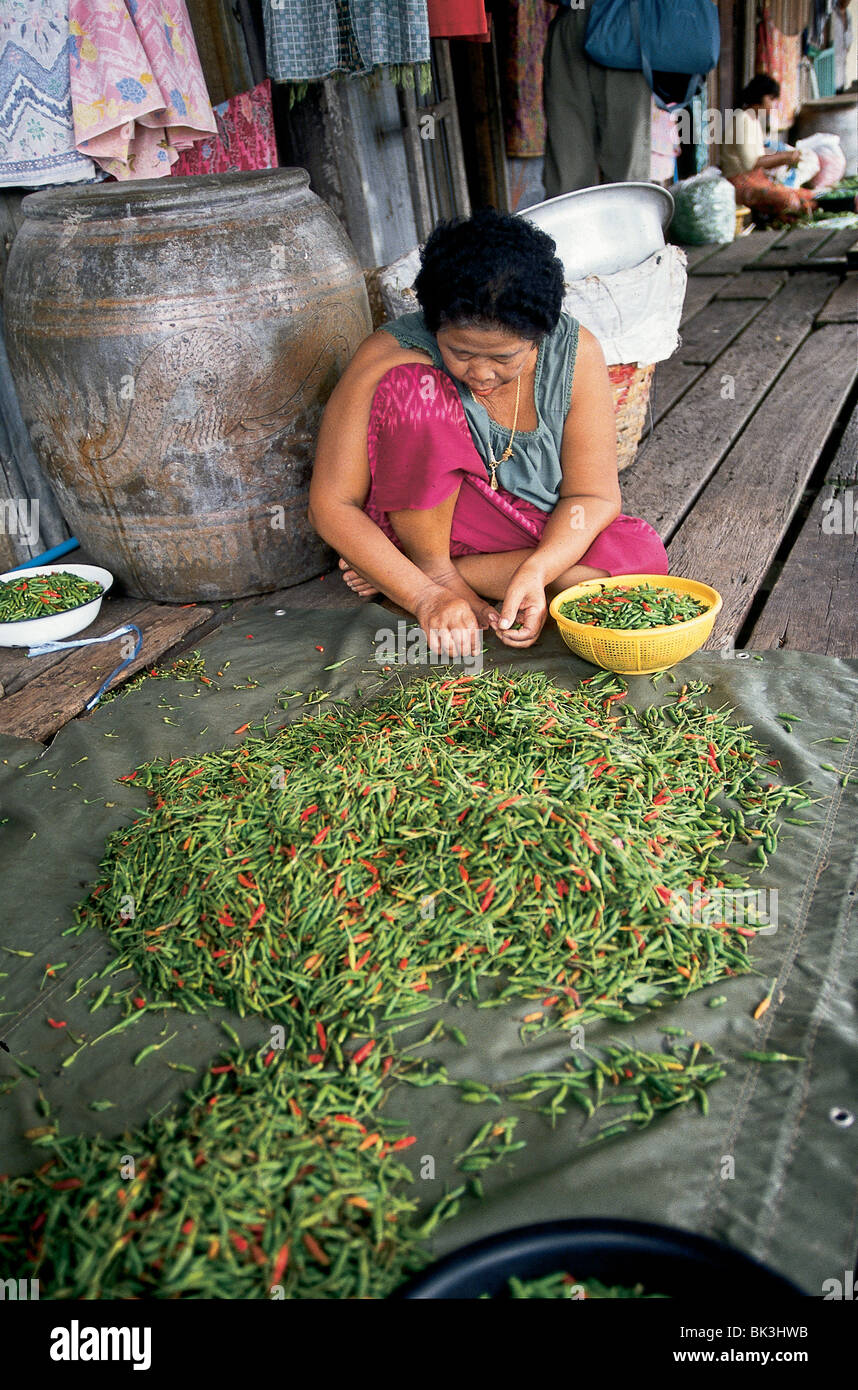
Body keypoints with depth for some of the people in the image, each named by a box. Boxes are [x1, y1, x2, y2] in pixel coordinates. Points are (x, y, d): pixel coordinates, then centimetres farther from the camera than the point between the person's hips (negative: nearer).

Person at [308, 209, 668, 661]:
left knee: (642, 555, -26)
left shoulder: (573, 353, -13)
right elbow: (331, 505, -22)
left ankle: (423, 575, -16)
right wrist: (427, 597, -33)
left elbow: (593, 496, -13)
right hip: (423, 522, -3)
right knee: (414, 386, -27)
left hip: (538, 539, 4)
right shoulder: (388, 357, -21)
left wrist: (535, 571, -33)